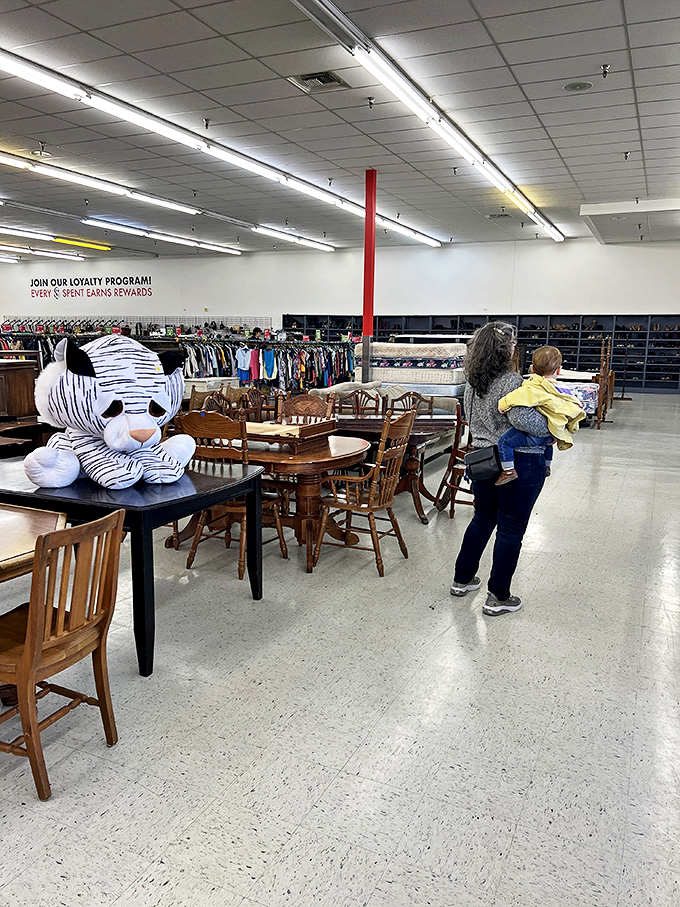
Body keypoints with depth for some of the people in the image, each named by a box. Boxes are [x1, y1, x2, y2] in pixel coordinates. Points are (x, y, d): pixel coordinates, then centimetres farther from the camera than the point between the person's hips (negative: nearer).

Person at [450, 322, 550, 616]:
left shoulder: (472, 382, 5)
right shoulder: (510, 381, -19)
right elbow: (523, 419, -31)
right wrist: (551, 431, -17)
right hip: (518, 462, -7)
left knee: (482, 519, 22)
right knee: (511, 529, 5)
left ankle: (462, 579, 33)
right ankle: (498, 597, 13)